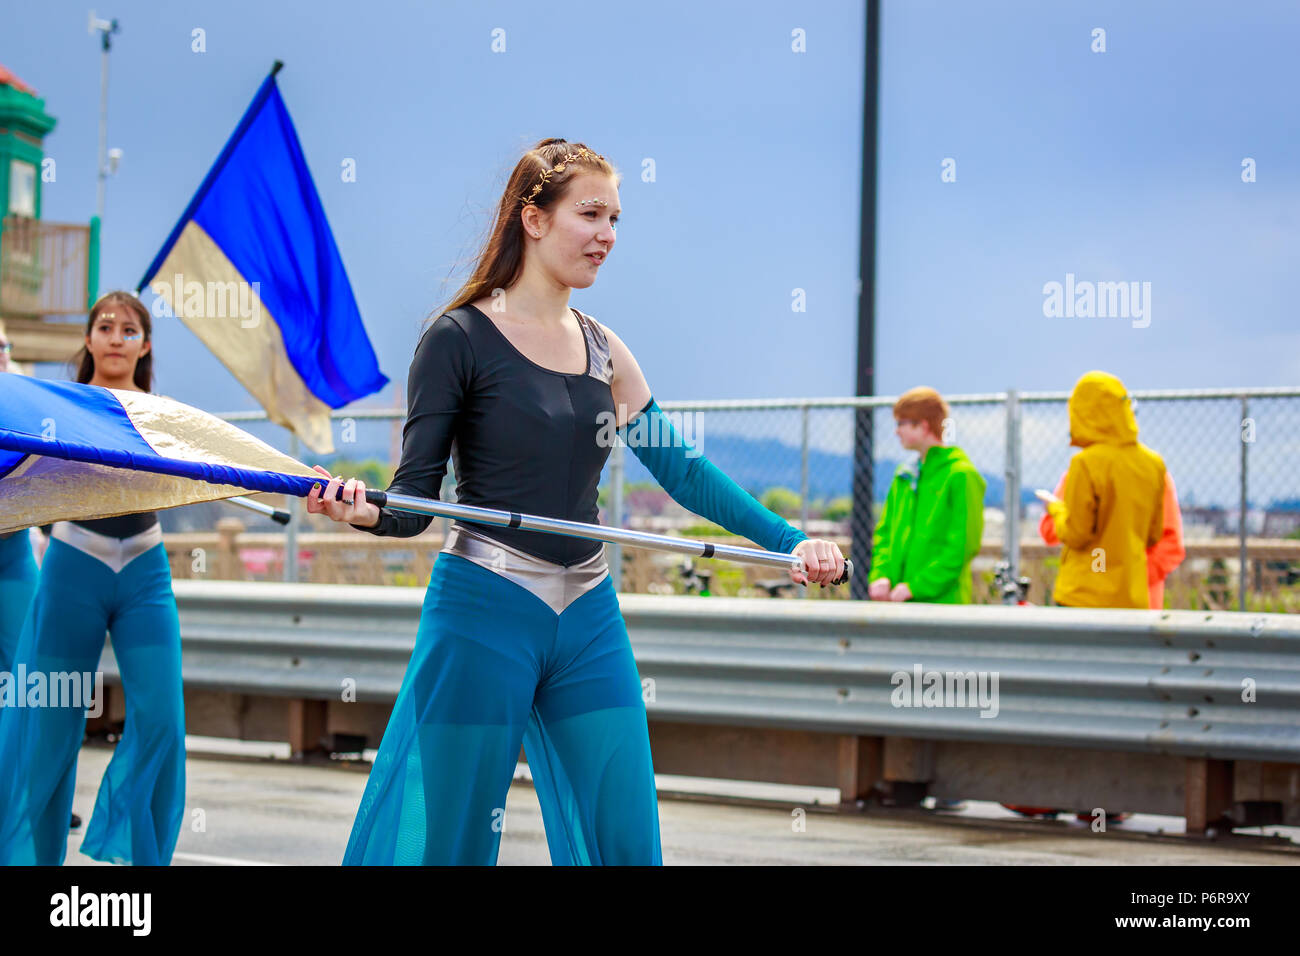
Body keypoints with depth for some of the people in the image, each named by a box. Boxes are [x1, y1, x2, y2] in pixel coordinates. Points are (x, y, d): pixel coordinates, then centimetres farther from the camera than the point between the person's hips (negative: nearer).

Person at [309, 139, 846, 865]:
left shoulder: (603, 349, 11)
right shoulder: (461, 340, -6)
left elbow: (681, 468, 8)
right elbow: (414, 502, -8)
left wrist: (790, 541, -2)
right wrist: (361, 510, -31)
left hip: (588, 616, 6)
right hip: (484, 614, -6)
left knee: (628, 840, 5)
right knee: (451, 839, -2)